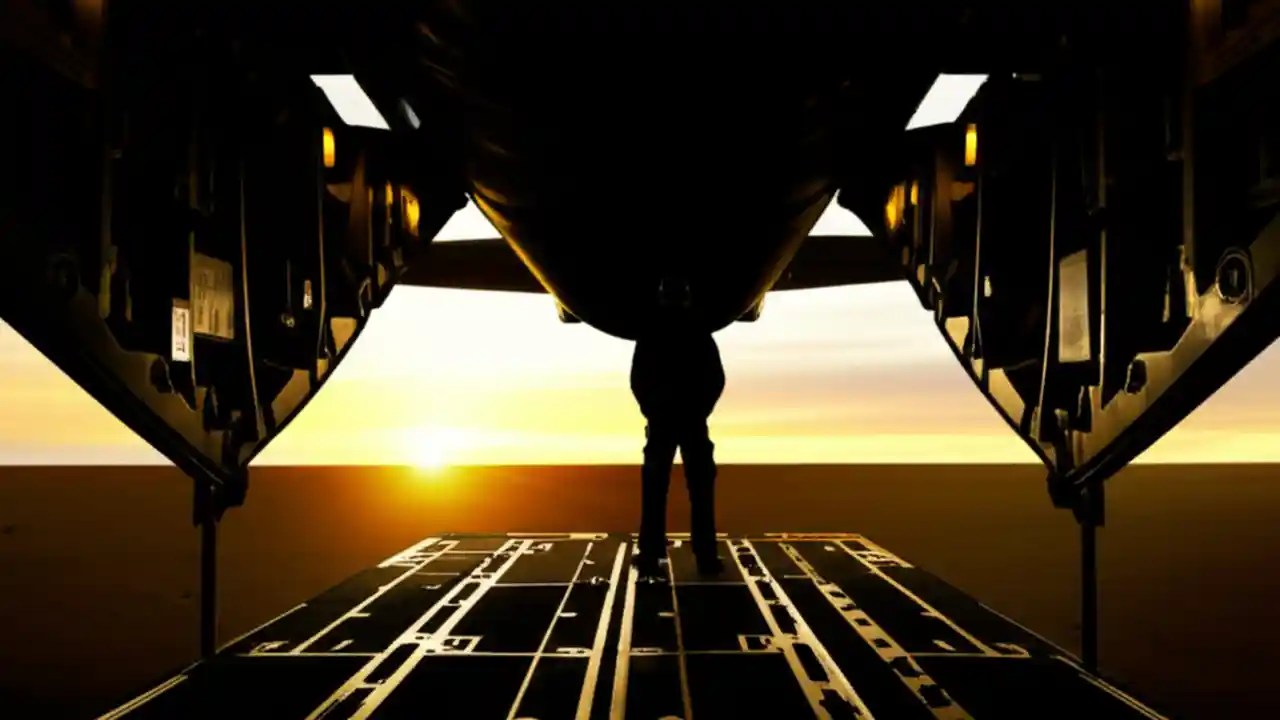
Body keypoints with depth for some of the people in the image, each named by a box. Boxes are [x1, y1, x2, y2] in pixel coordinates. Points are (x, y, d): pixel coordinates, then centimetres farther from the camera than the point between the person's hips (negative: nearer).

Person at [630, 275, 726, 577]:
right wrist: (701, 409, 11)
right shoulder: (700, 334, 1)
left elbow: (637, 379, -1)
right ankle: (706, 557, 1)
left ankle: (650, 557, 3)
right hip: (694, 420, 0)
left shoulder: (650, 333, 0)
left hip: (660, 419, 0)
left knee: (654, 491, 4)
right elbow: (717, 379, 0)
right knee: (701, 490, 3)